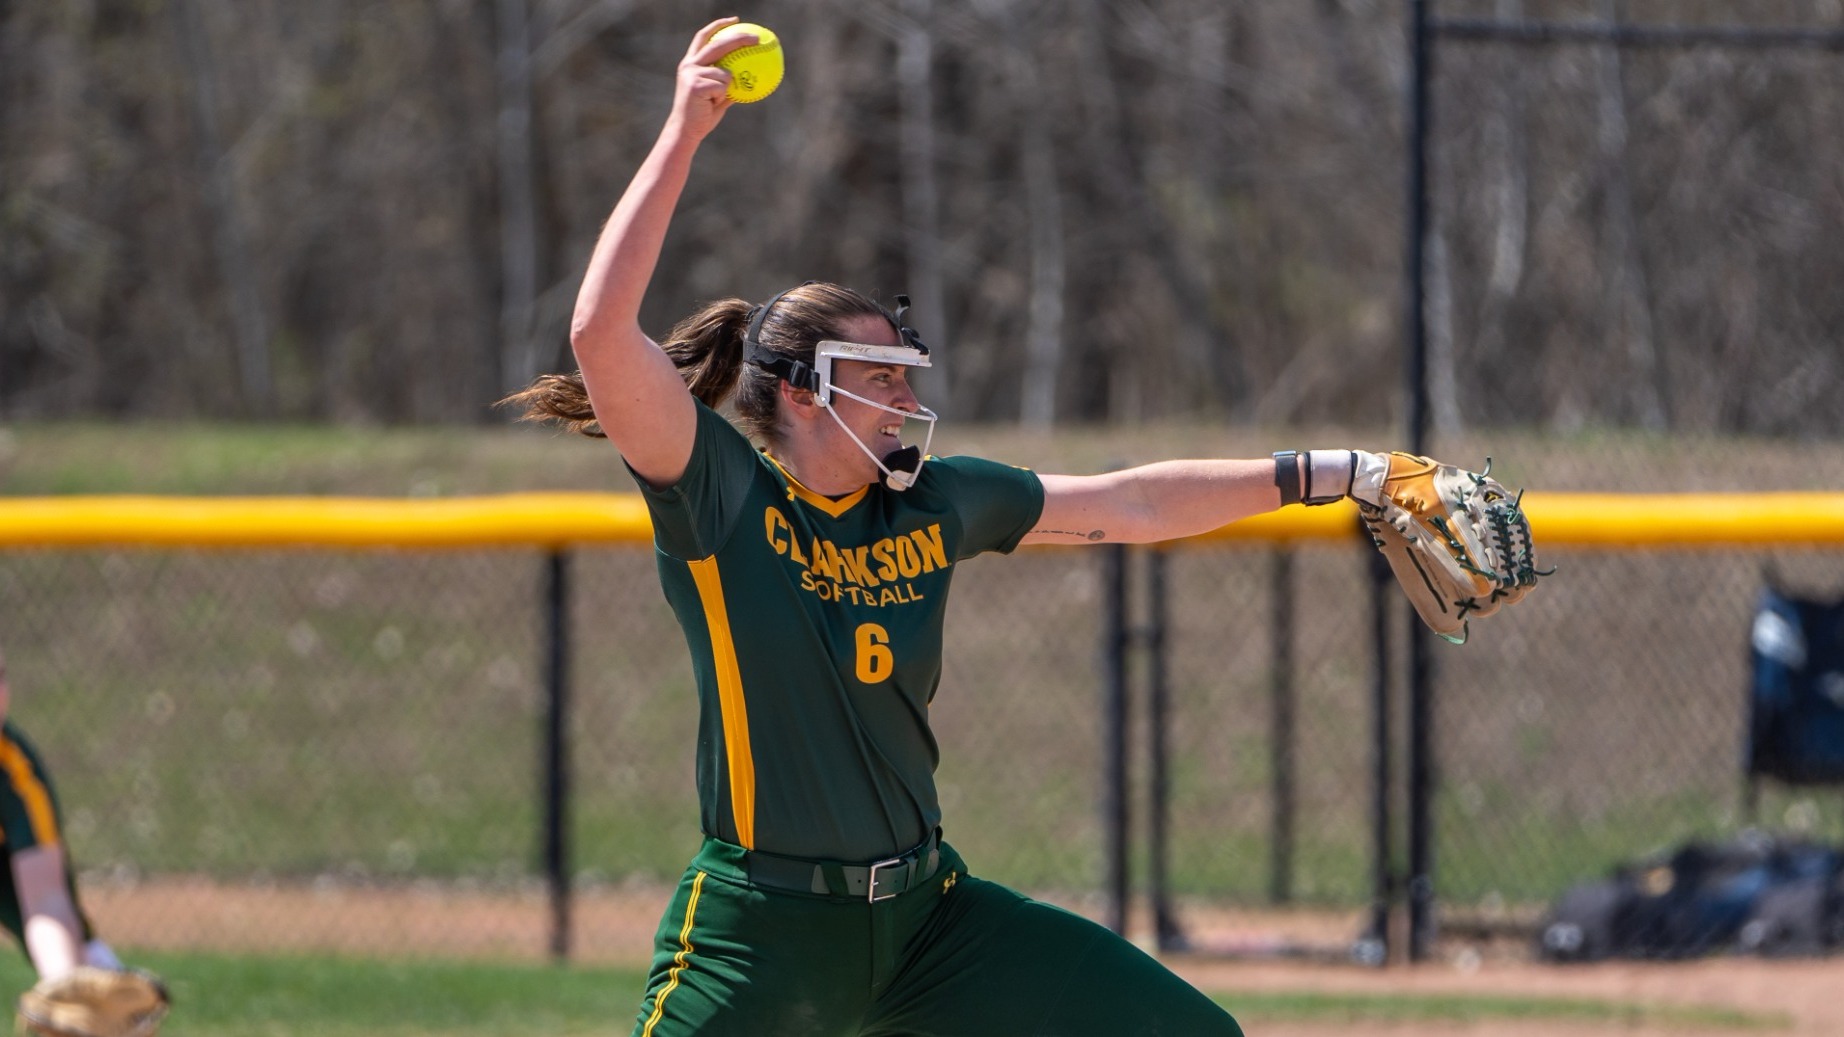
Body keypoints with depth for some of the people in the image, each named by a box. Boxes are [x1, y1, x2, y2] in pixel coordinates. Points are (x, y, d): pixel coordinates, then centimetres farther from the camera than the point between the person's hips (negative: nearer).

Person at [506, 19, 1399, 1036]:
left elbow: (1130, 504, 17)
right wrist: (683, 135, -22)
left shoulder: (934, 503, 7)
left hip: (928, 916, 6)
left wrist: (1330, 474, 18)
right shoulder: (719, 500, -10)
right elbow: (603, 333, -23)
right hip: (759, 933, -6)